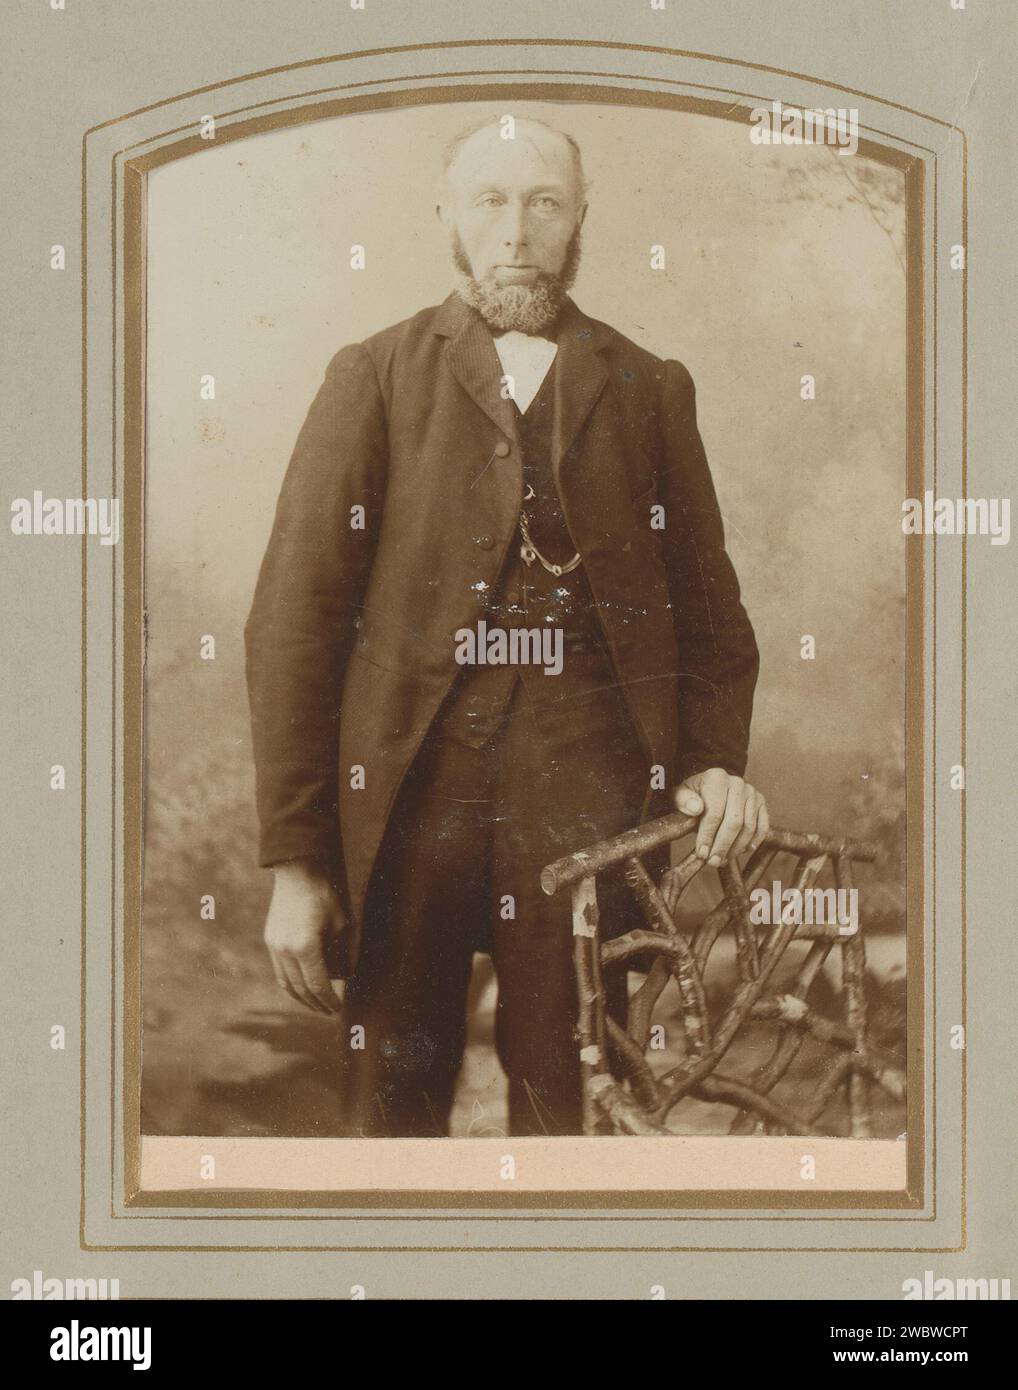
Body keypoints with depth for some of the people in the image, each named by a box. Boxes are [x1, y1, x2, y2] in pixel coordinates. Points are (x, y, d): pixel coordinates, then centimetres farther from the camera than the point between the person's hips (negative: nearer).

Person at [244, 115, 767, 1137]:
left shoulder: (649, 390, 15)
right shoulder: (375, 378, 9)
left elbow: (707, 602, 17)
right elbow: (293, 617, 3)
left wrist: (713, 763, -2)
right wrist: (294, 859, -4)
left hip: (587, 797, 1)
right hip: (408, 789, -1)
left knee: (567, 1111, 3)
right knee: (392, 1108, 4)